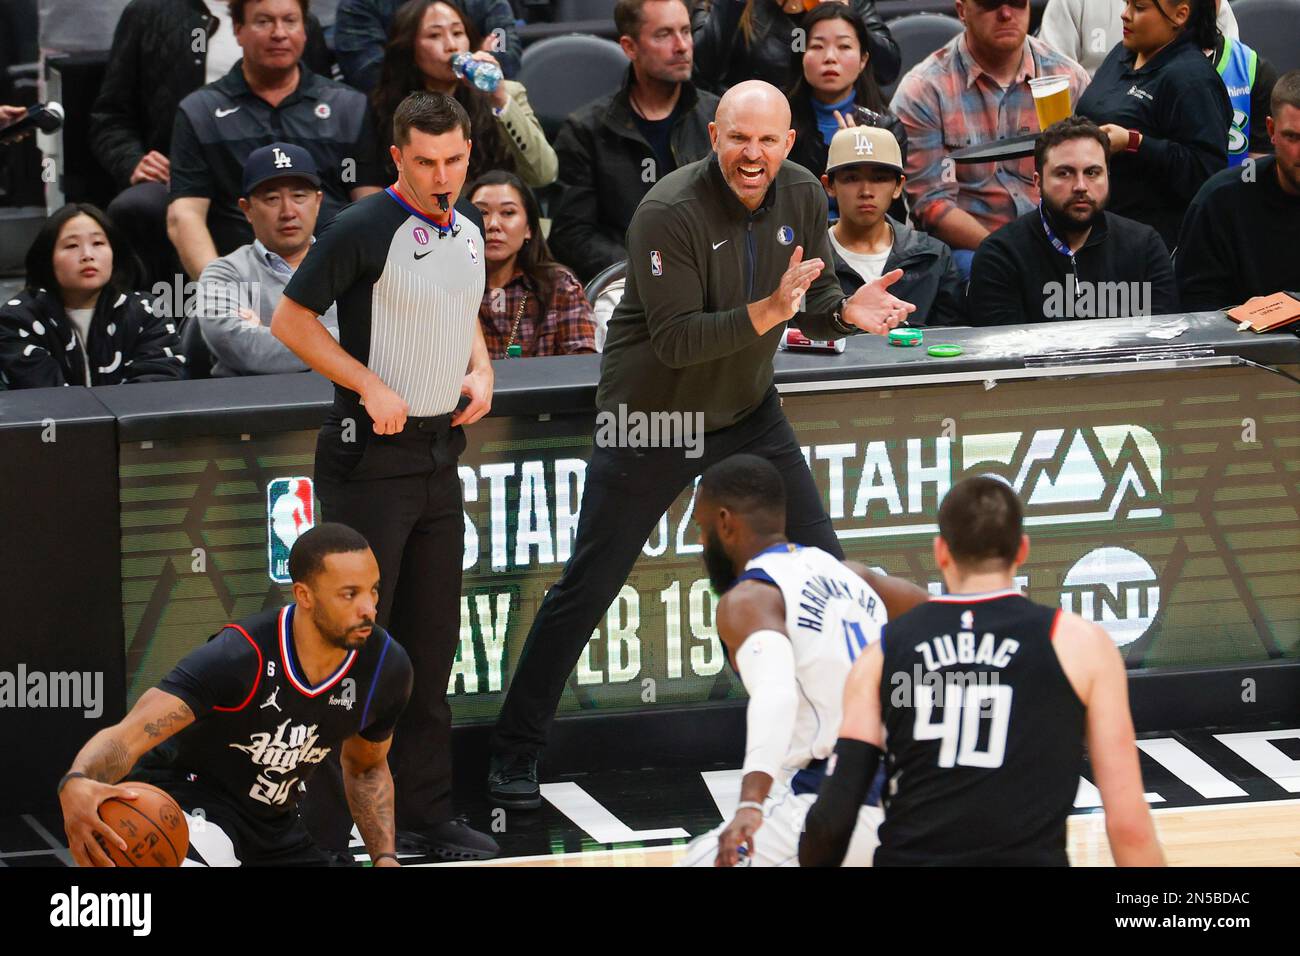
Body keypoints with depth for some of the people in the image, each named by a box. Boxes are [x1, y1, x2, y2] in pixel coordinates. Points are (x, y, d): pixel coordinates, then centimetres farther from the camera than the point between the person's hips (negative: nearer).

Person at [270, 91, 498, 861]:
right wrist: (370, 385, -17)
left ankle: (426, 813, 21)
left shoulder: (468, 234, 10)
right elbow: (291, 319, -11)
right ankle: (328, 828, -2)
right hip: (373, 453, -7)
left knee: (431, 640, 12)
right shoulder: (364, 230, -13)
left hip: (441, 452, 7)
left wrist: (480, 372, 6)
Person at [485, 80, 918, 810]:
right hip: (651, 419, -5)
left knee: (823, 567, 1)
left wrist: (848, 310, -21)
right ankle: (516, 754, 9)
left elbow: (816, 298, 2)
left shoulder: (802, 196, -6)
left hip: (748, 413, 5)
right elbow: (676, 340, -28)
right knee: (587, 588, -1)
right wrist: (766, 313, -39)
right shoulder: (670, 214, -25)